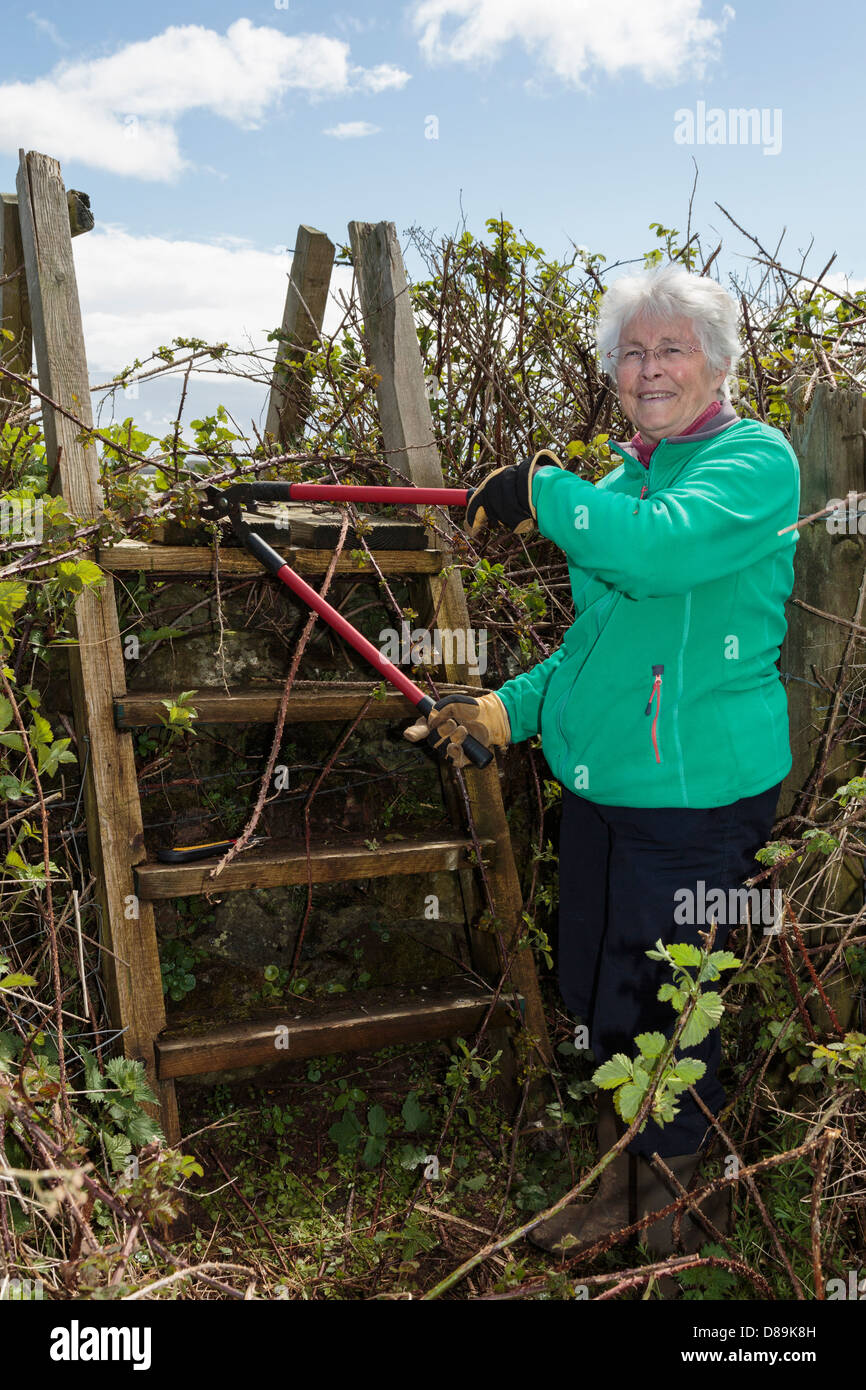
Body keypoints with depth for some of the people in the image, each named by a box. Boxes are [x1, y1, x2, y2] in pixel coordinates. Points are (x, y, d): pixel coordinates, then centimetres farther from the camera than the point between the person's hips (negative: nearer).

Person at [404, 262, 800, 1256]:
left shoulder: (755, 458, -8)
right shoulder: (621, 480, 15)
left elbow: (664, 545, -30)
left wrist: (542, 494, -18)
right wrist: (505, 709, 11)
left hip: (698, 793, -8)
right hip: (599, 783, 8)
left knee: (662, 1008, 3)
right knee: (596, 996, 17)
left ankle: (670, 1213, 29)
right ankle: (616, 1187, 39)